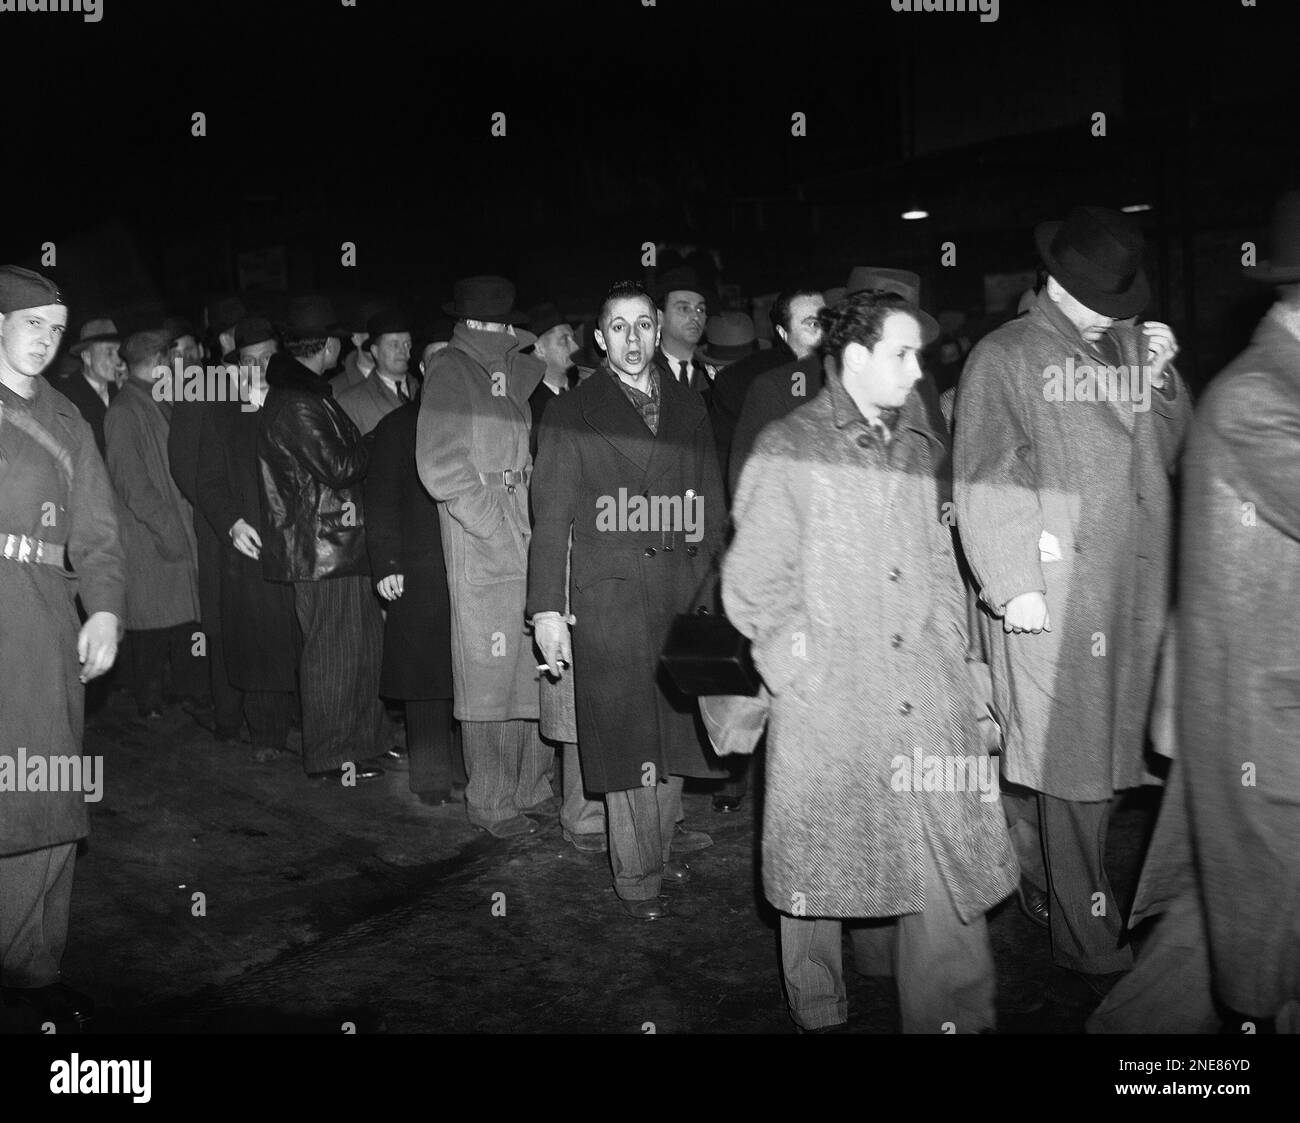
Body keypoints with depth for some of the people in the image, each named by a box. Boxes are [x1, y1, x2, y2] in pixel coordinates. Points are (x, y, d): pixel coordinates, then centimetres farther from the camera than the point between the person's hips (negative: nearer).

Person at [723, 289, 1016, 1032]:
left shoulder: (916, 448, 13)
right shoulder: (788, 449, -3)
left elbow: (940, 563, 17)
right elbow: (752, 583, -3)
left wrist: (951, 658, 8)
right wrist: (802, 669, -7)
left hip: (926, 695, 4)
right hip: (828, 706, -4)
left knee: (947, 855, 0)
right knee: (820, 865, 8)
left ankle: (951, 1015, 14)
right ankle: (820, 1011, 28)